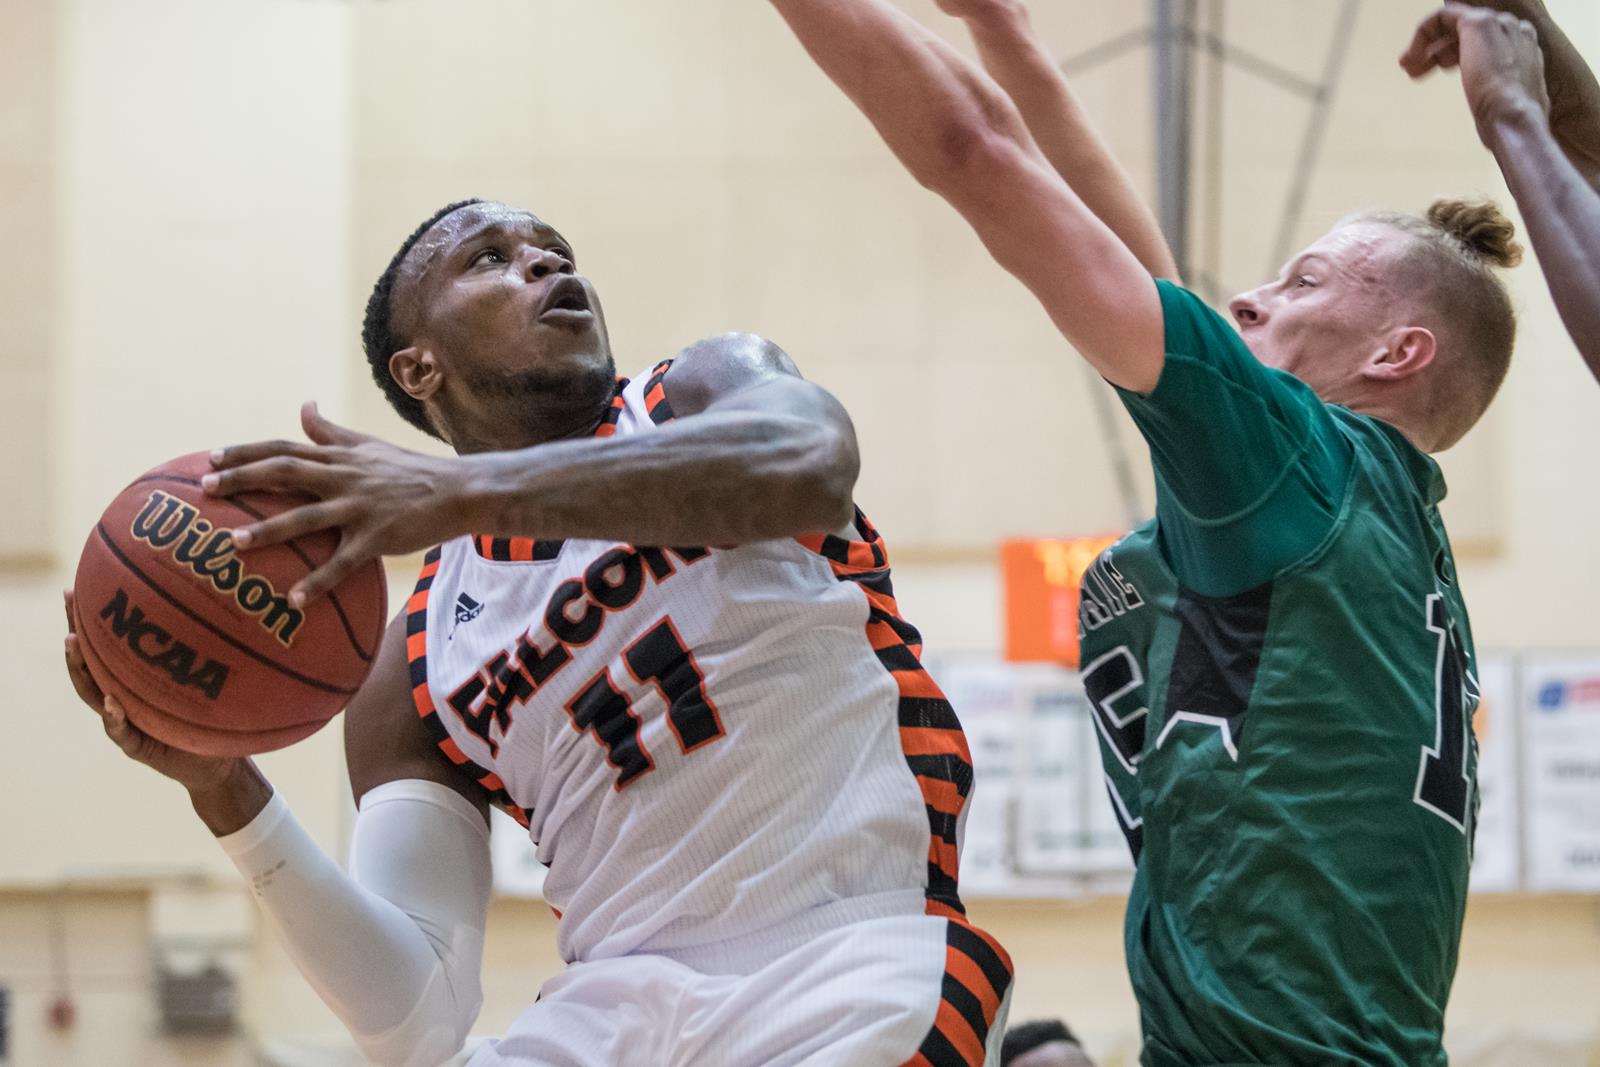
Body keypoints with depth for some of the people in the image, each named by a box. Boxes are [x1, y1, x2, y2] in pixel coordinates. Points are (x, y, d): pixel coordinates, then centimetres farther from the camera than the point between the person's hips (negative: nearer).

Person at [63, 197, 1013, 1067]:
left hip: (855, 961, -3)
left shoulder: (710, 390, 6)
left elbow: (808, 465, -22)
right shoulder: (410, 674, 11)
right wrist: (228, 795, -12)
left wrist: (467, 490, -31)